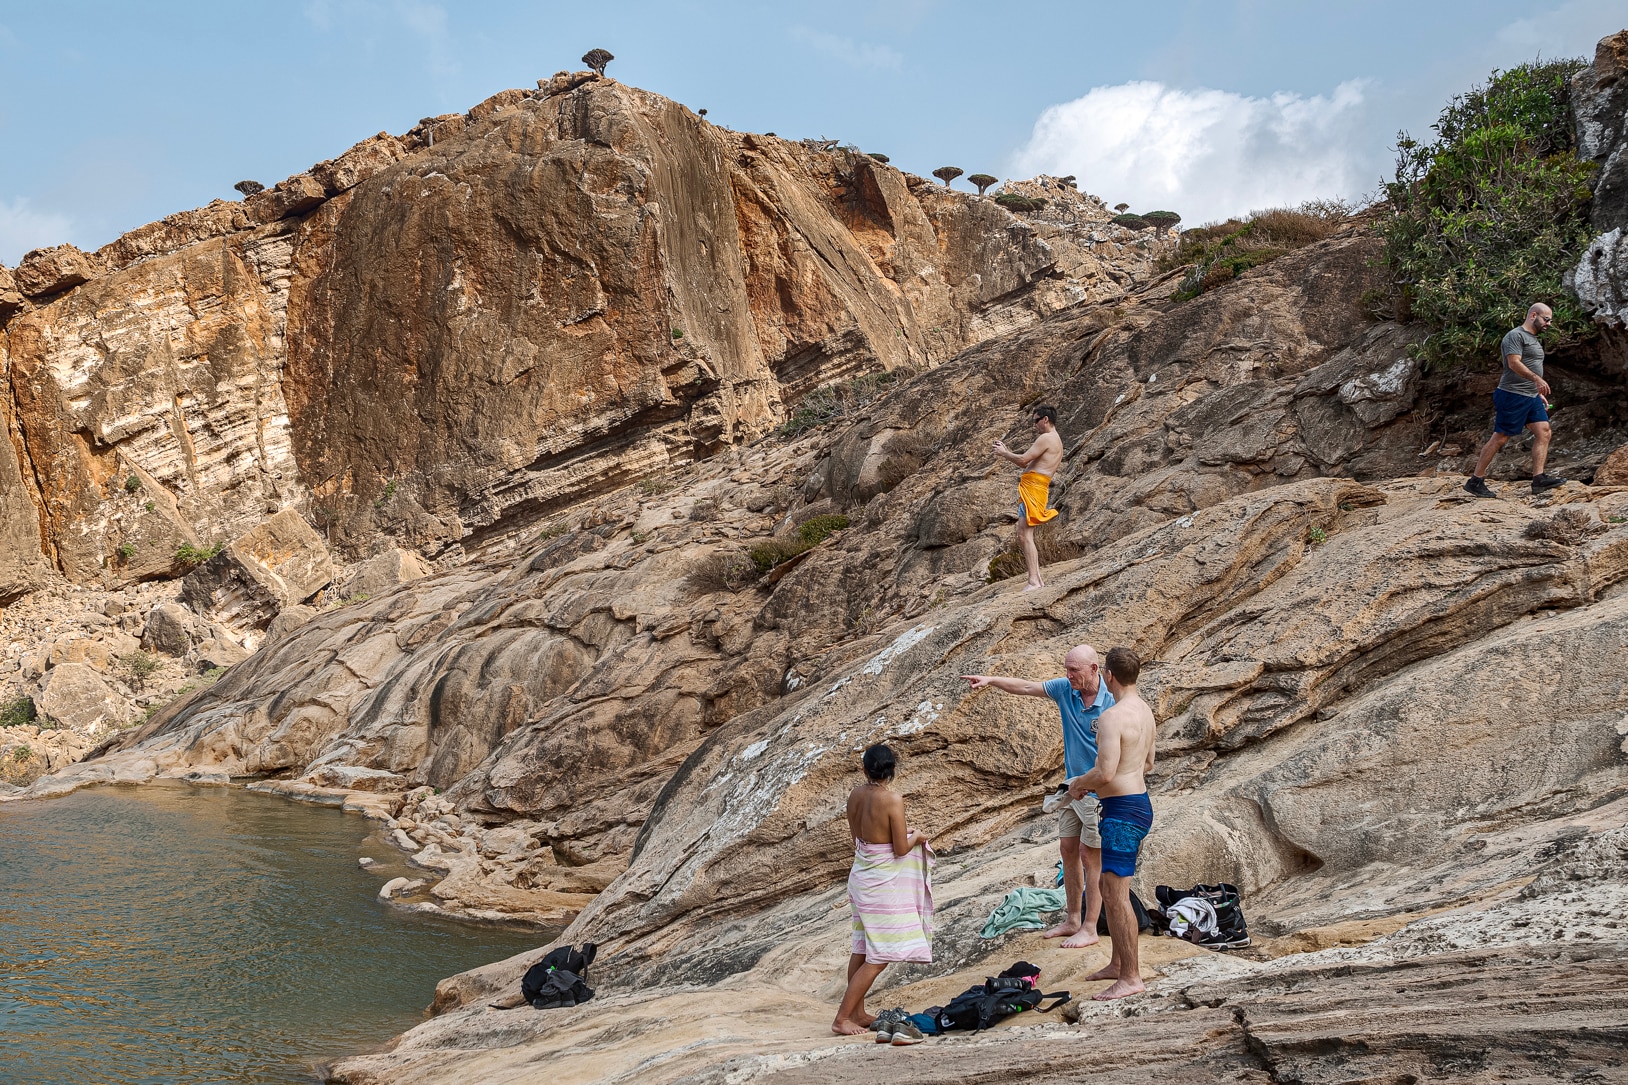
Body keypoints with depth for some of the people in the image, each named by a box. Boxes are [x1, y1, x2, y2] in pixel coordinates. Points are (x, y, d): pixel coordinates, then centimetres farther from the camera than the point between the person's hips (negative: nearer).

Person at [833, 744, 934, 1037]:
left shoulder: (856, 795, 0)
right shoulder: (893, 799, -20)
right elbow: (901, 849, -17)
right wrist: (917, 837, 3)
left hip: (861, 875, 8)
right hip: (884, 883, -8)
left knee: (862, 949, 18)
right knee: (880, 957, 0)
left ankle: (857, 1013, 27)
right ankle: (842, 1018, 0)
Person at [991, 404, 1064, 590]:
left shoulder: (1046, 438, -8)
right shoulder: (1056, 441, 24)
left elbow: (1023, 459, -14)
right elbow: (1028, 464, 26)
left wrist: (1004, 453, 2)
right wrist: (1007, 453, 20)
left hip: (1033, 489, -11)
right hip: (1032, 489, 11)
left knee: (1024, 535, -16)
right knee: (1024, 536, 12)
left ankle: (1033, 581, -21)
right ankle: (1037, 579, 11)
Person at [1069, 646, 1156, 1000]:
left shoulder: (1112, 717, -20)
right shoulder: (1144, 711, 12)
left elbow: (1105, 773, -27)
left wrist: (1079, 783, -6)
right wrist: (1095, 786, 24)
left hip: (1123, 811, -11)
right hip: (1138, 802, 11)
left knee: (1116, 894, -5)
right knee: (1109, 888, 20)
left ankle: (1131, 978, -1)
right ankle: (1118, 964, 30)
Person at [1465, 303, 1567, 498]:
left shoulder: (1533, 339, 21)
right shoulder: (1516, 335, -9)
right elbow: (1514, 363, -21)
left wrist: (1539, 393, 23)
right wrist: (1536, 378, -31)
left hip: (1531, 397, 10)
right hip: (1513, 395, -10)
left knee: (1543, 432, -2)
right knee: (1500, 437, -6)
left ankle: (1538, 479, -5)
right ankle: (1475, 481, -1)